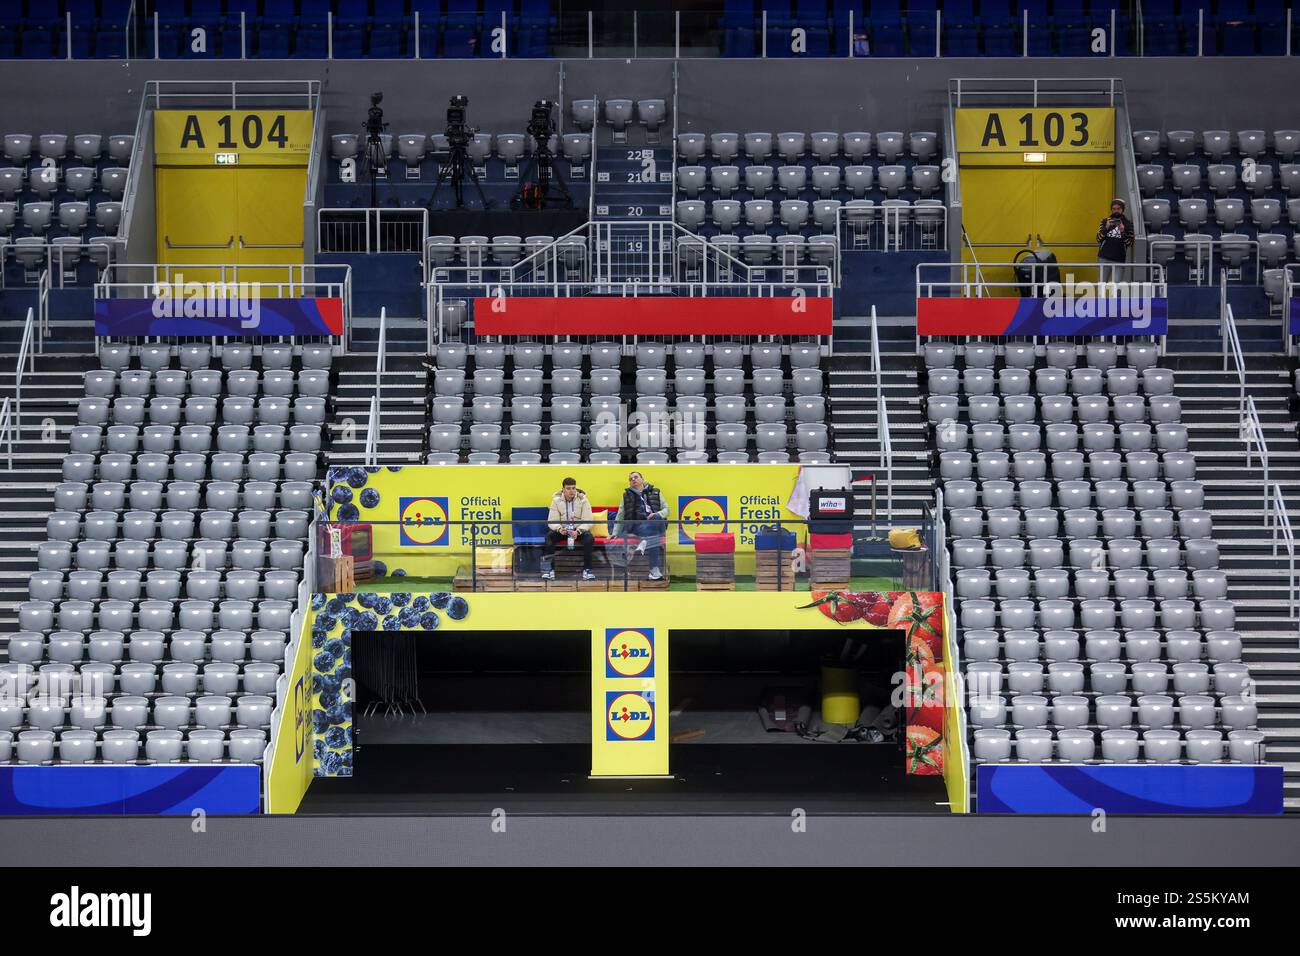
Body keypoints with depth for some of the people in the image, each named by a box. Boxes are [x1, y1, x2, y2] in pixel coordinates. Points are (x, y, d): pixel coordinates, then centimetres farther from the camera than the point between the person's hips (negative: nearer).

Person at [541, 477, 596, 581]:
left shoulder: (583, 500, -7)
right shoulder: (556, 500, -3)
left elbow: (588, 521, -13)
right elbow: (552, 521, -8)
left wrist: (578, 531, -32)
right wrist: (559, 528, -31)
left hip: (579, 529, -1)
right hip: (562, 529, 1)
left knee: (589, 538, -33)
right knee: (549, 536, -29)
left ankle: (587, 570, -23)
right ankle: (550, 570, -26)